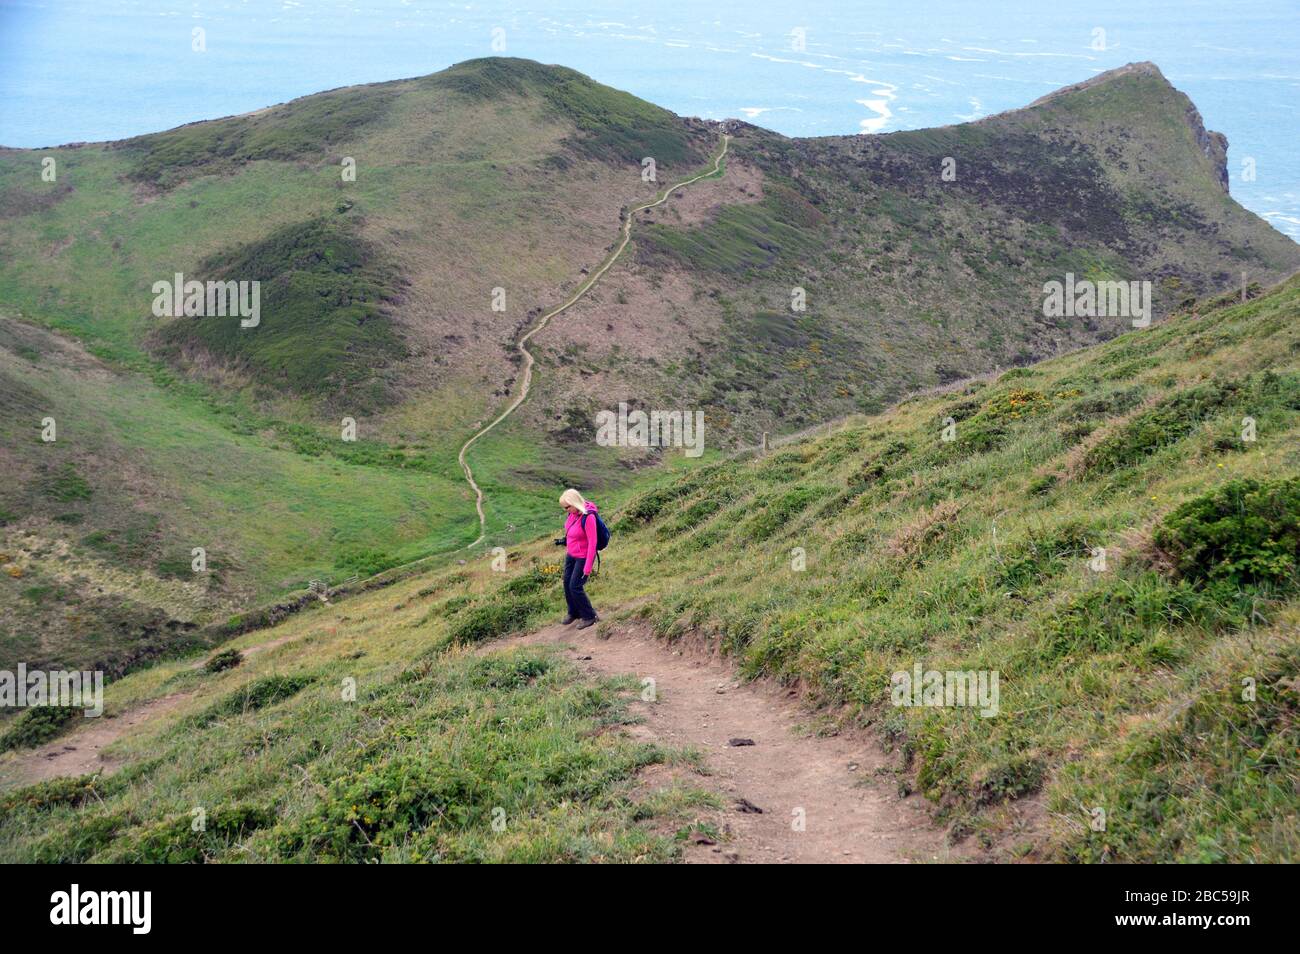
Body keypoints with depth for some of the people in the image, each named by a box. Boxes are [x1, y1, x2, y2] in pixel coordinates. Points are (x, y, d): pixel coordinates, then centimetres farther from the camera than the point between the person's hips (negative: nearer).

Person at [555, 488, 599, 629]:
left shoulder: (588, 517, -30)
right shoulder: (573, 512, -7)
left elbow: (592, 543, -26)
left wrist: (588, 567, -25)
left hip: (583, 557, -8)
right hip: (571, 554, 8)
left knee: (575, 586, -5)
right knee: (567, 584, 14)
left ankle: (589, 616, 13)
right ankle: (574, 612, 36)